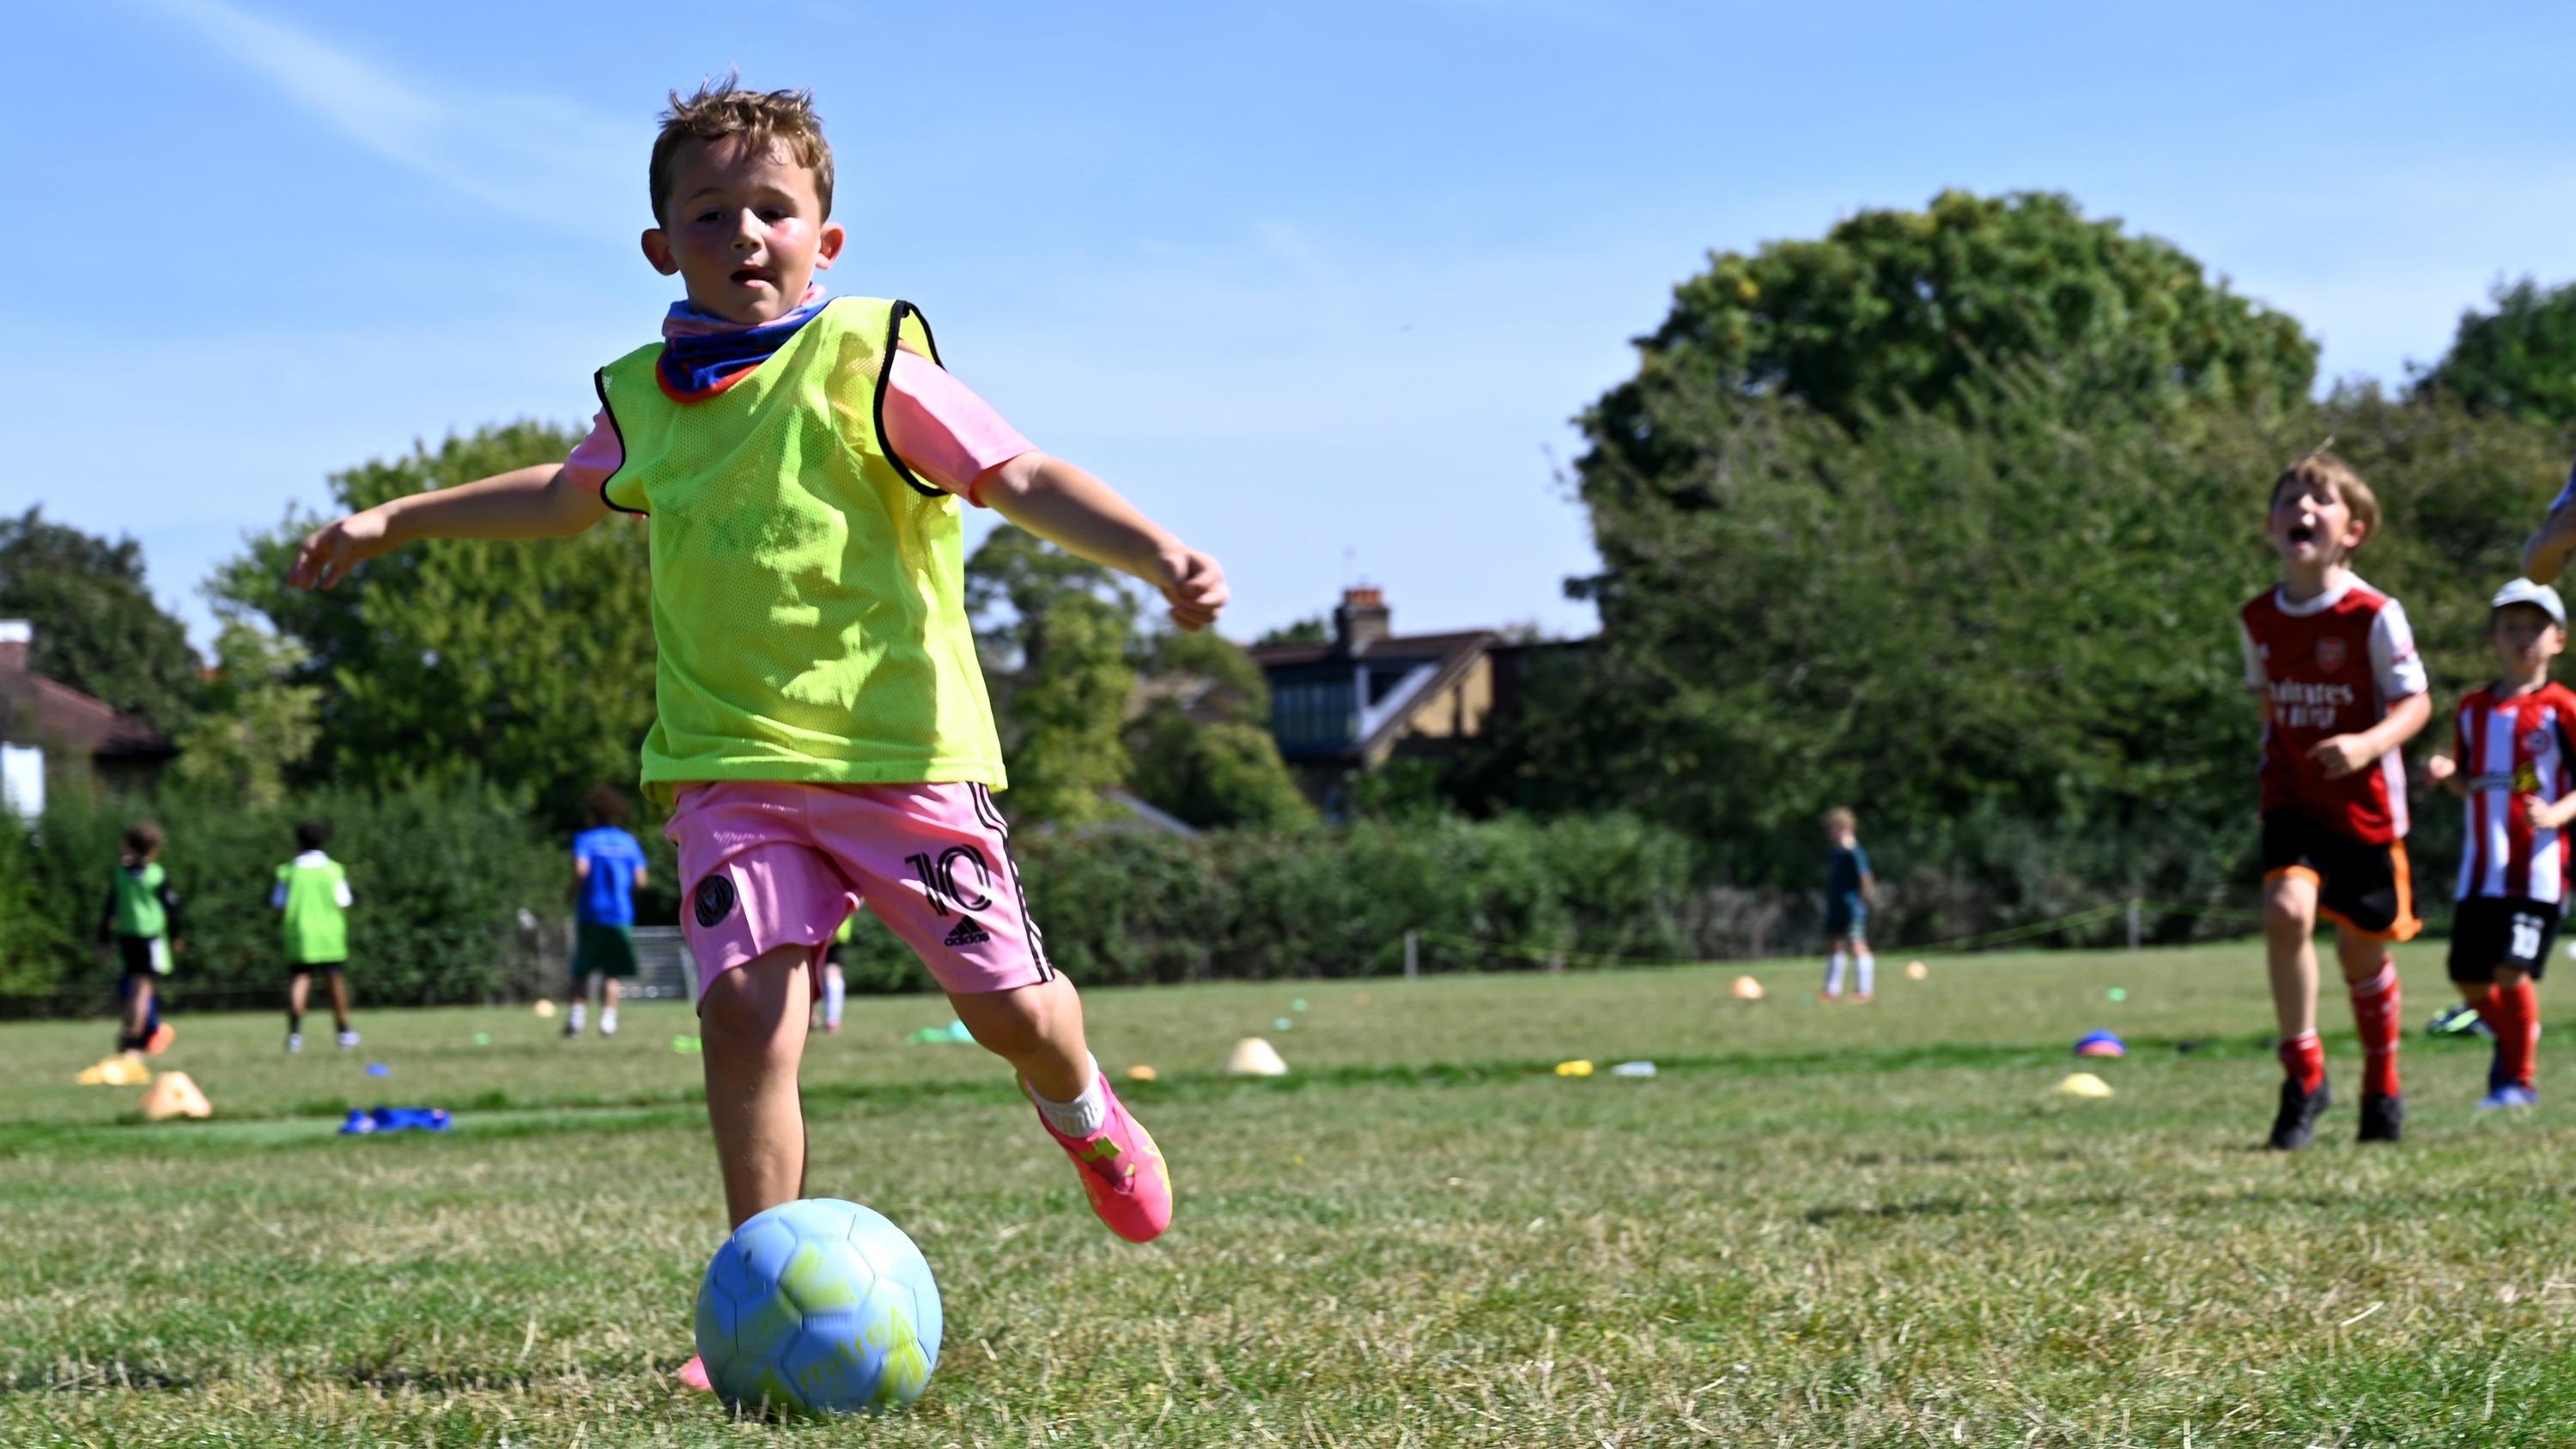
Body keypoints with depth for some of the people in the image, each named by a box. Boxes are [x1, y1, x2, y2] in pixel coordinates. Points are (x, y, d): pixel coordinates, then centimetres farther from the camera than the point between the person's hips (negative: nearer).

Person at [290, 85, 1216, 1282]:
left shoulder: (867, 363, -4)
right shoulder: (645, 400, 11)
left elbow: (1022, 478, -11)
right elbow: (570, 495, 33)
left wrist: (1163, 557, -26)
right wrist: (390, 522, 37)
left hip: (897, 744, -3)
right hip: (728, 765, 3)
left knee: (1009, 1006, -3)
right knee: (744, 1005, -16)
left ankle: (1082, 1112, 35)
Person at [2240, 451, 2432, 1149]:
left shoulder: (2373, 615, -12)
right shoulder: (2259, 619, 1)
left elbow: (2415, 701, -11)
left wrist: (2368, 744, -28)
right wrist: (2272, 755, 12)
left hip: (2366, 804, -2)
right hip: (2292, 801, 2)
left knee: (2362, 953, 9)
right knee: (2286, 910, -23)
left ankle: (2382, 1088, 33)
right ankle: (2303, 1075, -11)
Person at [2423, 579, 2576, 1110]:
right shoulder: (2474, 708, 14)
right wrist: (2446, 774, 1)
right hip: (2481, 869, 6)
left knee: (2512, 970, -15)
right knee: (2470, 980, 7)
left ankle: (2520, 1078, -2)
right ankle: (2511, 1040, 34)